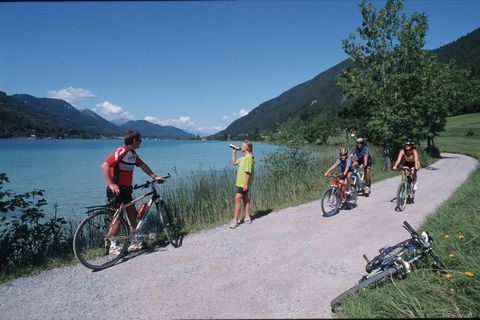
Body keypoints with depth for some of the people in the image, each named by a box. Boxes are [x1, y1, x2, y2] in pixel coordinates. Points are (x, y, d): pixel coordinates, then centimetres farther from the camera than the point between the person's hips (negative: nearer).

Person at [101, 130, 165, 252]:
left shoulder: (133, 153, 8)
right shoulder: (122, 151, -20)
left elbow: (143, 165, 18)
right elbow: (105, 165, -27)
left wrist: (154, 176, 9)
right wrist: (111, 184, -32)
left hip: (126, 189, 9)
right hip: (115, 189, -9)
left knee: (133, 214, 11)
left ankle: (134, 242, 21)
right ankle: (112, 245, 8)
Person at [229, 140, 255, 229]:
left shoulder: (249, 157, -18)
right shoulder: (244, 157, 13)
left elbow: (248, 172, -23)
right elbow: (234, 162, 25)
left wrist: (245, 184, -25)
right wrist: (234, 152, 17)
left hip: (243, 183, -10)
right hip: (241, 183, 10)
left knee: (237, 199, -11)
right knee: (245, 200, 14)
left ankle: (235, 221, -10)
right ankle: (247, 218, 22)